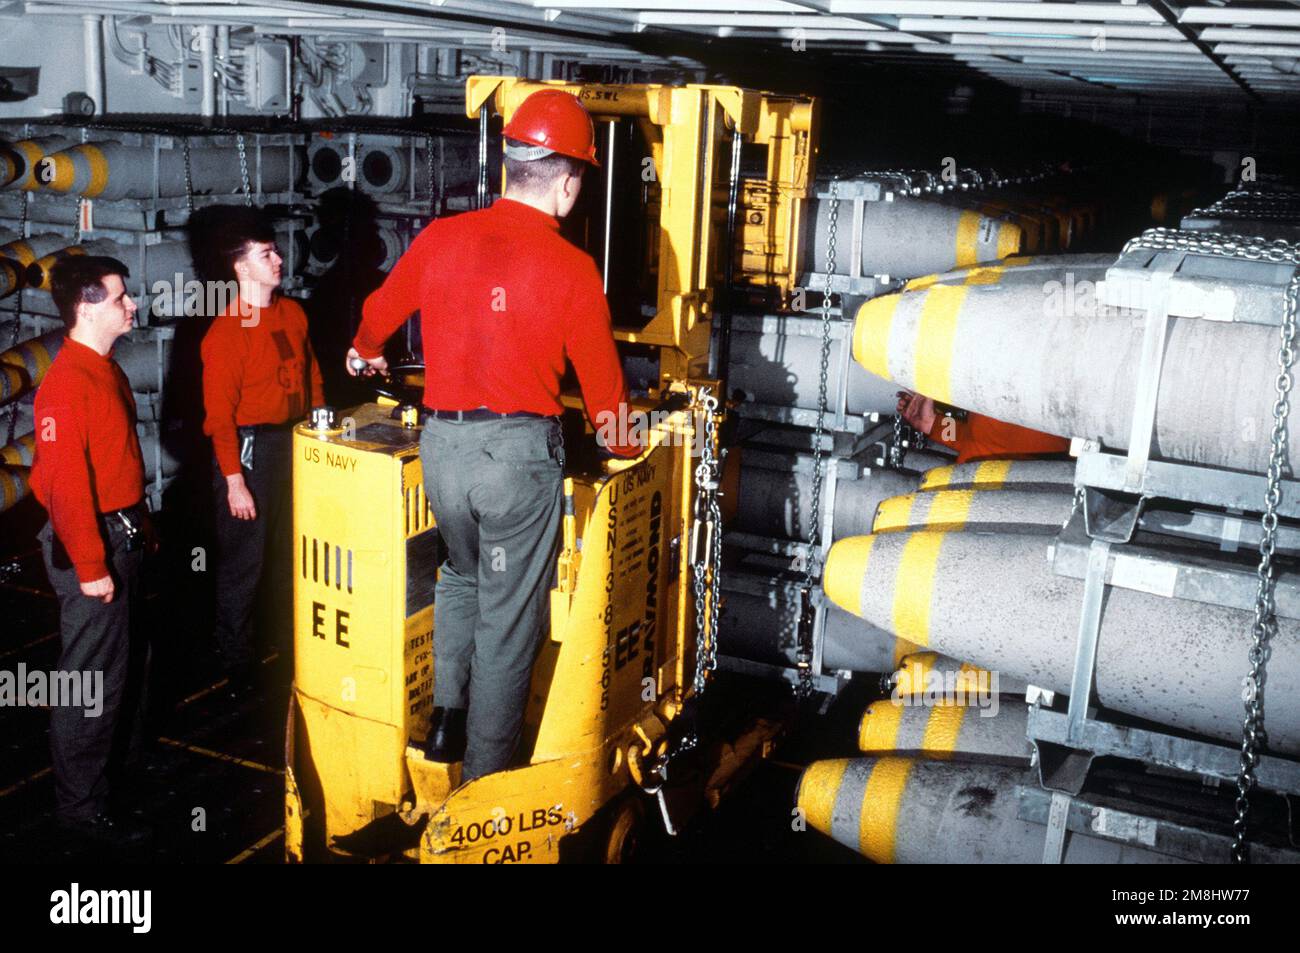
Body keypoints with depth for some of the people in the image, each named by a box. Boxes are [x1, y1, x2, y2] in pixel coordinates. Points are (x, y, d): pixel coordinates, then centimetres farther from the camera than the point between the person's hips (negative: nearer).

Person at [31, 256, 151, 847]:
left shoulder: (107, 371, 12)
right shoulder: (68, 382, -20)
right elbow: (65, 482, -23)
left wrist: (138, 527, 20)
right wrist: (90, 566, -22)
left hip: (121, 534, 10)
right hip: (91, 539, -10)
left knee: (119, 659, 20)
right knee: (91, 676, -1)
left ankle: (112, 756, 37)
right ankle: (80, 805, 10)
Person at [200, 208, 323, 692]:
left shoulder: (292, 313, 6)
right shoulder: (225, 332, -15)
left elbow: (312, 379, 16)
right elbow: (220, 414, -15)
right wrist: (234, 482, -16)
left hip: (295, 441, 7)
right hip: (249, 447, -7)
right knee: (243, 561, 4)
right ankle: (237, 666, 18)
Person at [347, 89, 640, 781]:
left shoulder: (441, 238, 2)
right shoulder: (570, 267, -8)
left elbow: (379, 312, 18)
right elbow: (600, 378, -2)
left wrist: (366, 353, 41)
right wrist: (623, 450, 17)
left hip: (440, 443, 4)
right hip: (520, 449, -4)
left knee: (461, 575, 29)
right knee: (508, 618, 9)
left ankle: (446, 717, 22)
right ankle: (486, 775, 19)